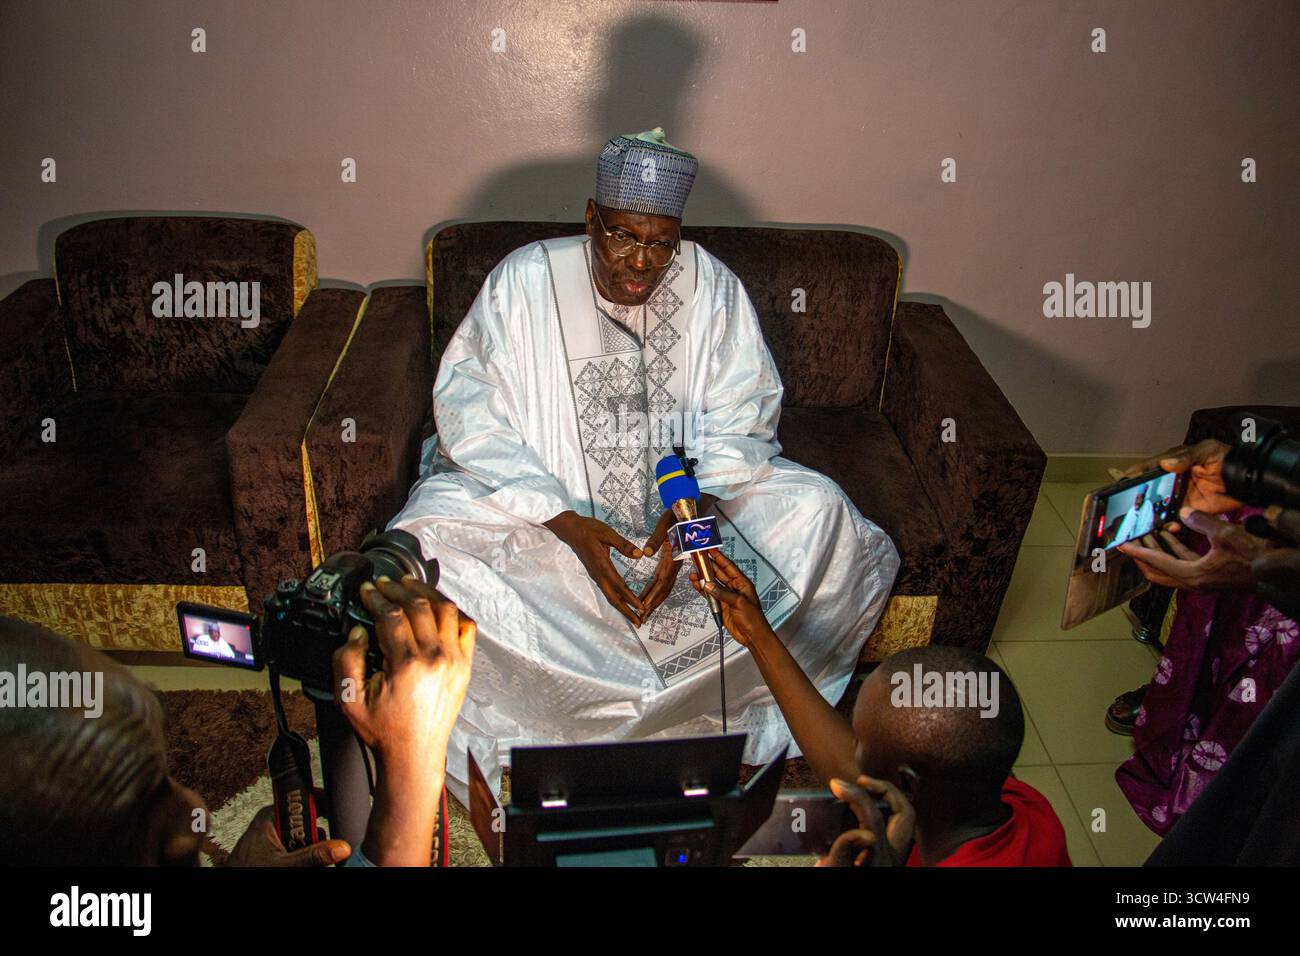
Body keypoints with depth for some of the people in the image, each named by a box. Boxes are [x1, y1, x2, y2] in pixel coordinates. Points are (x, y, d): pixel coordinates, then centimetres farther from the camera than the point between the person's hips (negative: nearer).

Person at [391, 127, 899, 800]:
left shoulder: (710, 284, -6)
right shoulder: (524, 281, -12)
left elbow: (741, 420, -4)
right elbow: (473, 422, -14)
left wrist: (693, 511, -23)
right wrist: (565, 523, -25)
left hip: (688, 499, 2)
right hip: (541, 502, -1)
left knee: (819, 512, -19)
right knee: (424, 547, -28)